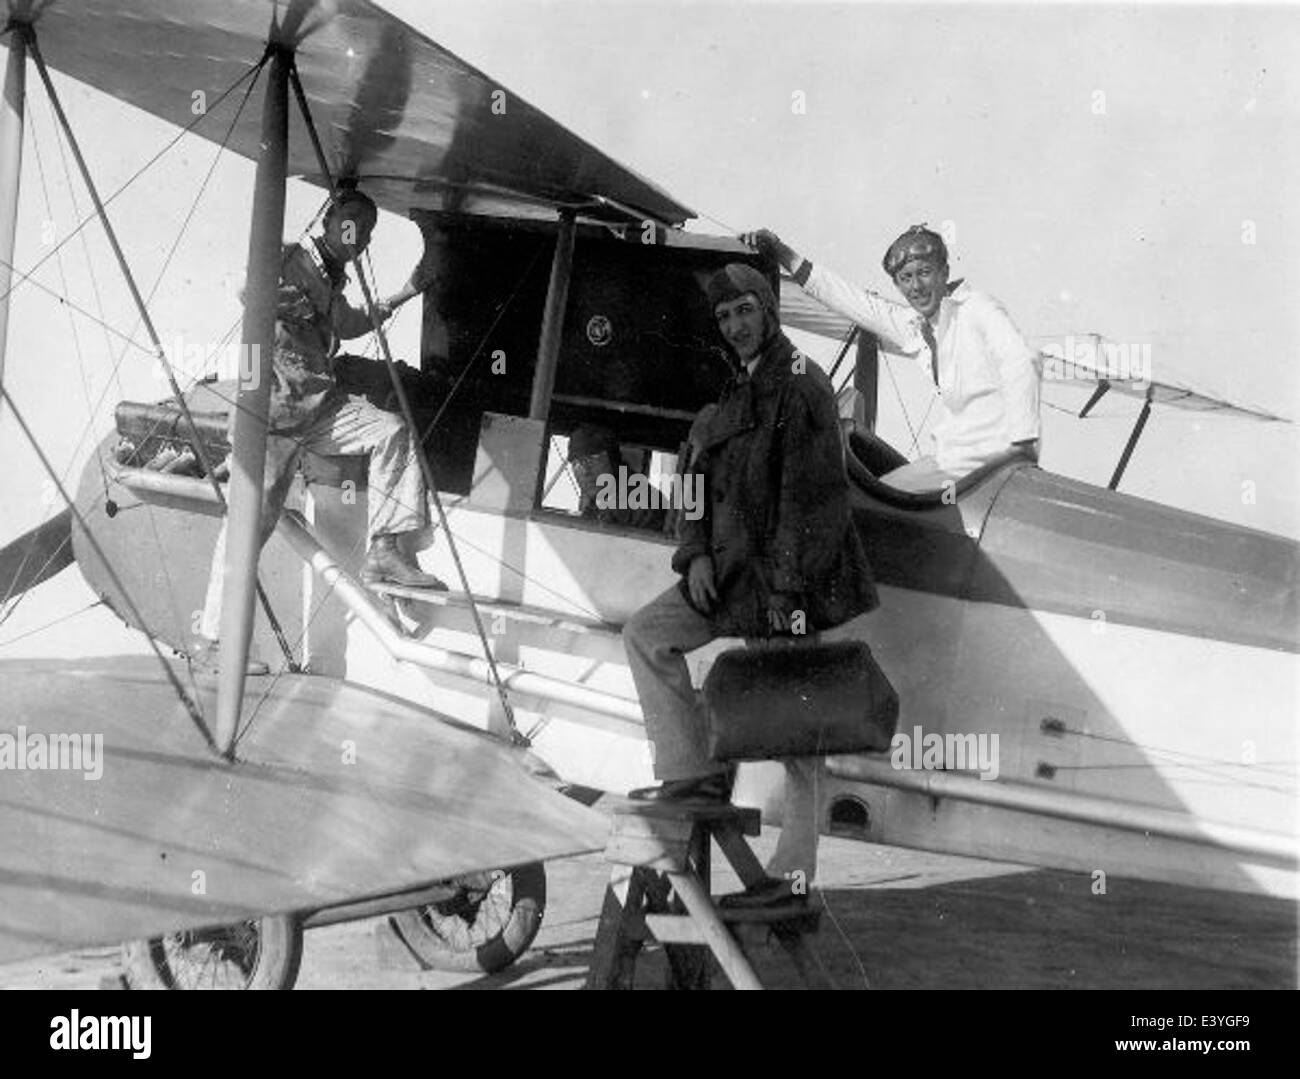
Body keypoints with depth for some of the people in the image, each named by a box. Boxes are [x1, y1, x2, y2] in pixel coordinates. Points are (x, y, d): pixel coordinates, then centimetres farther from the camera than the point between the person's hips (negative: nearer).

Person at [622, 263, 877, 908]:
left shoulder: (799, 384, -11)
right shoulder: (732, 394, 17)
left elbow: (809, 493, -17)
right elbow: (699, 481, 16)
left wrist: (787, 587, -20)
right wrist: (695, 554, -1)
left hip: (787, 575, -9)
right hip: (732, 568, 9)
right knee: (646, 633, 5)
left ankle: (794, 874, 2)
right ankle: (694, 773, 4)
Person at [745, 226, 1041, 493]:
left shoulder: (978, 308, -9)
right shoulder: (912, 325, 12)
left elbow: (1019, 363, -22)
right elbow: (851, 299, 15)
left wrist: (1022, 445, -31)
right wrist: (781, 253, 11)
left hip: (994, 457, -7)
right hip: (954, 455, 7)